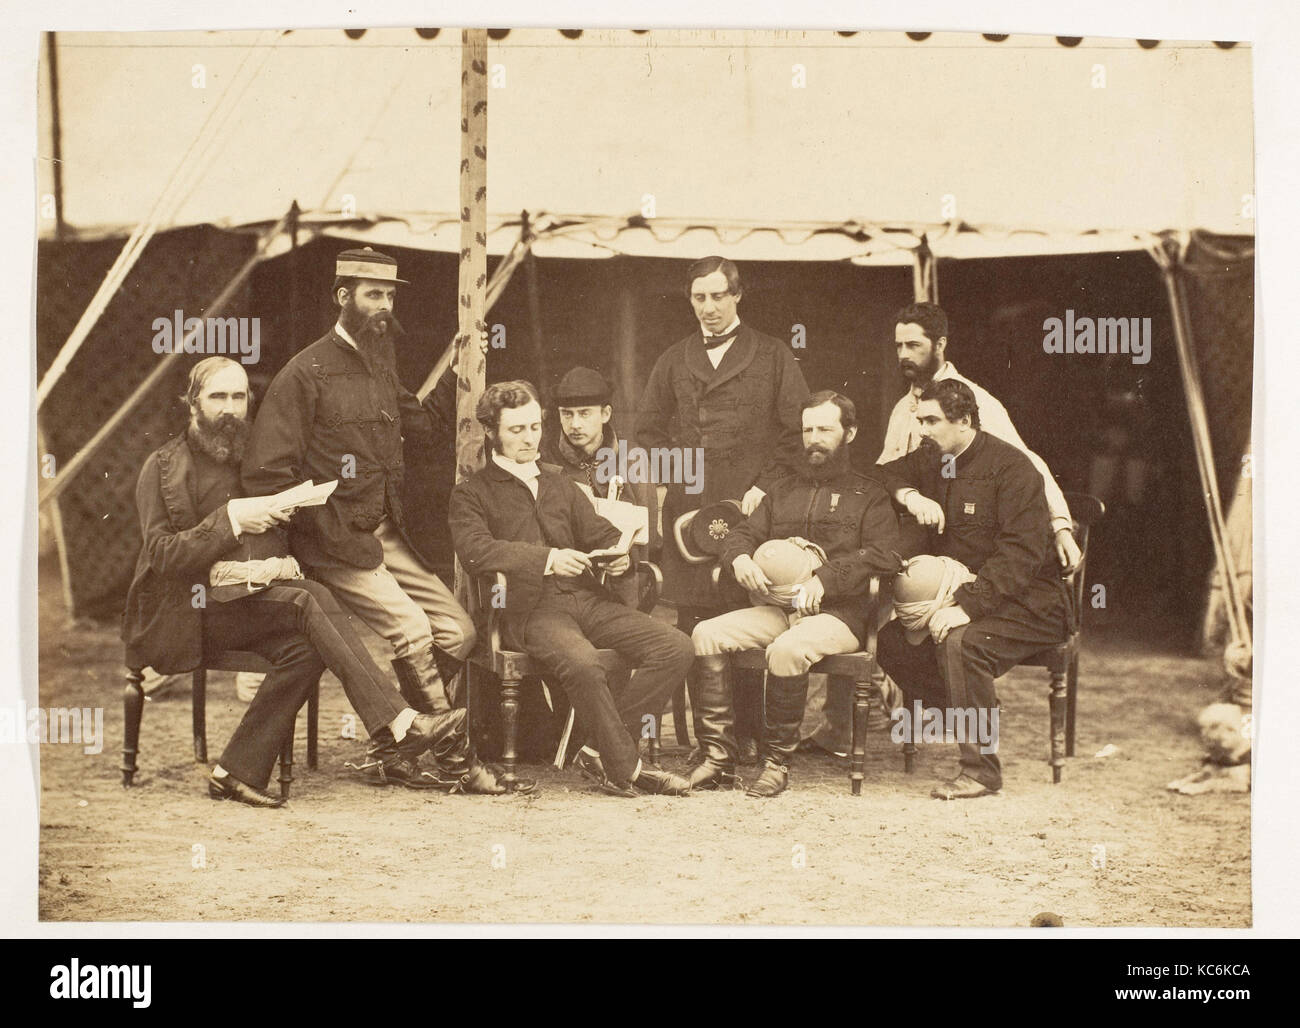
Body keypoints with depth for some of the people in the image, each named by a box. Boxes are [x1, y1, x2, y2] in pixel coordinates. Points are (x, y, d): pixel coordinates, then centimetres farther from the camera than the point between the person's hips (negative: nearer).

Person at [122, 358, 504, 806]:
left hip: (271, 593, 5)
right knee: (309, 601, -31)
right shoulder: (163, 466, 8)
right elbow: (162, 554, -5)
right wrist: (231, 519, -12)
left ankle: (238, 772, -26)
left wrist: (288, 514, 3)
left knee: (306, 647, -30)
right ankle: (402, 726, -39)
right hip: (204, 606, -5)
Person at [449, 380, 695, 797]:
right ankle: (626, 768, -19)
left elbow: (599, 532, 22)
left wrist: (618, 556, -4)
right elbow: (475, 550, -10)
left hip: (588, 599, 6)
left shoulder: (559, 485, 27)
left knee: (675, 647, -17)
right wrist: (547, 558, -22)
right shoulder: (471, 494, 8)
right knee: (582, 665, -37)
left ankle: (601, 751, -14)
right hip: (530, 610, -6)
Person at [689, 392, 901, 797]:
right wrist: (739, 557, -7)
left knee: (788, 650, -37)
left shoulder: (868, 496, 8)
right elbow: (744, 533, 19)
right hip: (777, 608, 5)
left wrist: (824, 579, -21)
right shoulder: (783, 491, 24)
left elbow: (883, 555, -7)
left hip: (837, 613, -5)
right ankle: (718, 756, -20)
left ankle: (778, 762, -24)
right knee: (705, 635, -19)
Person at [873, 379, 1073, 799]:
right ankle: (971, 715, 4)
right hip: (958, 595, 8)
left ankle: (981, 768, -24)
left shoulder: (1010, 467, -16)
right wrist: (909, 495, -7)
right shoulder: (931, 460, 7)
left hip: (1028, 601, -8)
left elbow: (1022, 553, -24)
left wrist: (967, 605, -34)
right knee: (892, 641, -10)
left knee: (960, 642, -34)